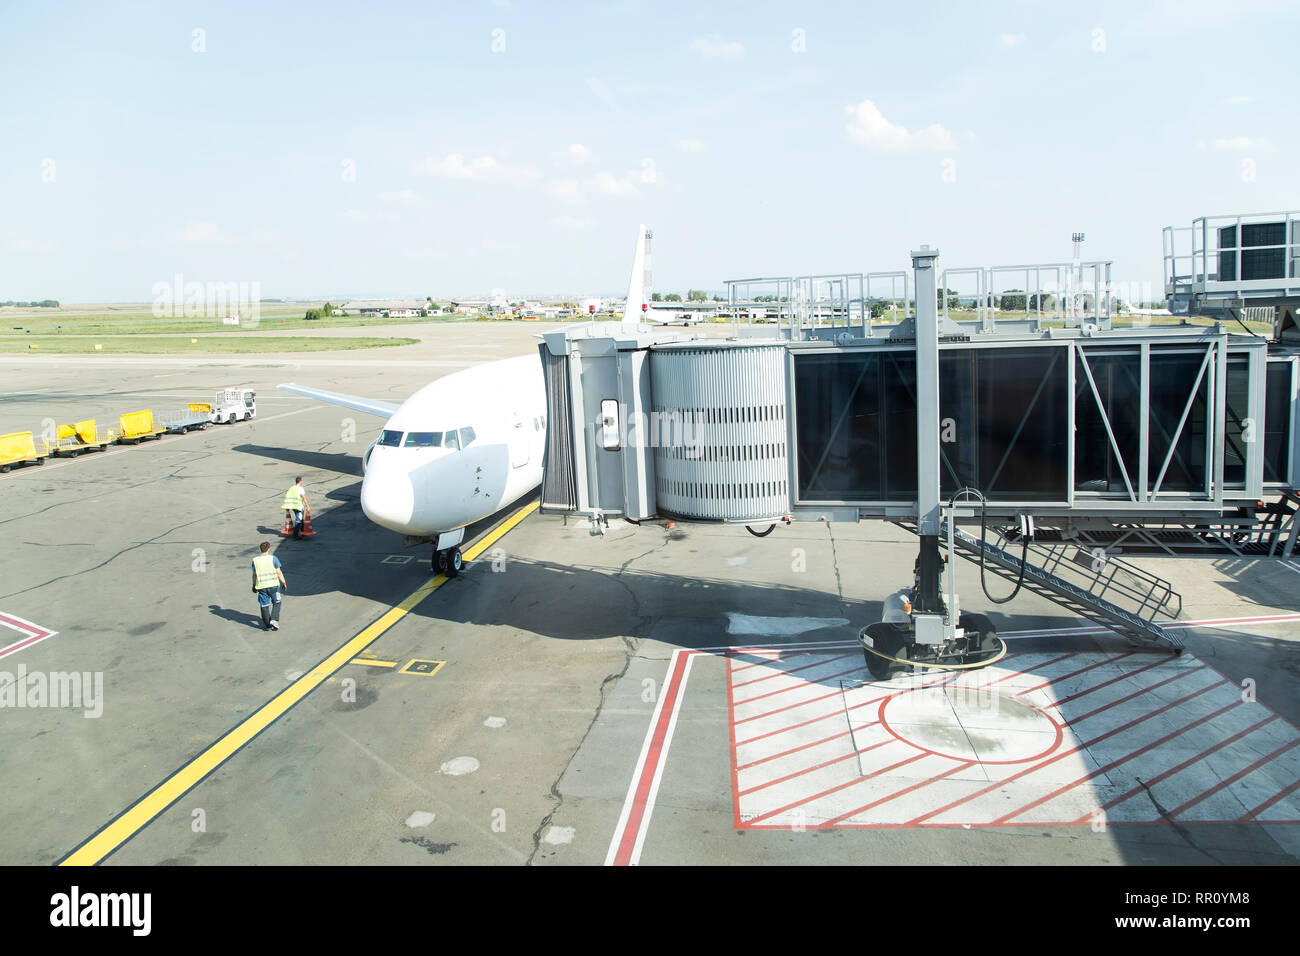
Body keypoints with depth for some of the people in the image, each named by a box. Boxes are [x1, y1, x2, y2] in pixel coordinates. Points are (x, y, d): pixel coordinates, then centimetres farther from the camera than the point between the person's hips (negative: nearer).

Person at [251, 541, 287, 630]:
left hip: (261, 586, 2)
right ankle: (274, 620, 0)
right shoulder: (273, 558, -6)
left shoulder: (255, 560, 1)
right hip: (273, 585, -2)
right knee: (276, 603, 15)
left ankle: (267, 625, 15)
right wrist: (284, 583, 3)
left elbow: (254, 575, 7)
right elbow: (279, 573, -5)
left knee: (264, 606, 10)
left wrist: (254, 585, 19)